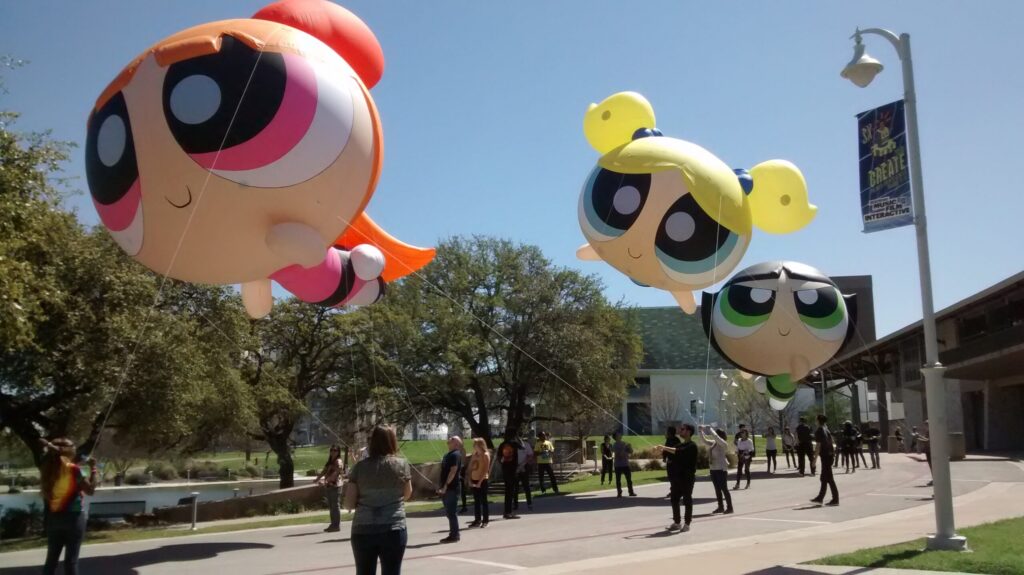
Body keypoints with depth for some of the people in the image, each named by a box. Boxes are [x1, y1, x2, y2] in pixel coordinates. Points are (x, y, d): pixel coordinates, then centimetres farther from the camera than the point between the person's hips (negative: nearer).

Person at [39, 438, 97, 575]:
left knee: (52, 558, 13)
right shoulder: (73, 470, -12)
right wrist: (93, 469, -6)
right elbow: (90, 490, -11)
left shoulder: (48, 468, 1)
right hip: (73, 517, -5)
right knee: (71, 560, 0)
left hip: (53, 517, 5)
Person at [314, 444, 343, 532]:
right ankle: (333, 524, 17)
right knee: (331, 506, 11)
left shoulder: (338, 462, -7)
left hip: (335, 486, -8)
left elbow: (334, 474, -19)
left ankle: (337, 526, -3)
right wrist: (317, 479, -2)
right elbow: (324, 472, 12)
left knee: (336, 506, -6)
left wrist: (325, 481, -27)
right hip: (329, 486, 8)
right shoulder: (329, 462, 19)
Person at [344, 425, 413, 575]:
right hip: (393, 529, -1)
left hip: (362, 530, 1)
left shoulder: (360, 466, 1)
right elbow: (407, 495, 13)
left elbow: (349, 504, 0)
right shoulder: (402, 464, -1)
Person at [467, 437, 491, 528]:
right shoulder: (474, 455, 12)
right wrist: (470, 480, 1)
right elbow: (470, 468, 12)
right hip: (474, 481, 6)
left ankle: (485, 520, 2)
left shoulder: (485, 455, -7)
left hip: (482, 481, -6)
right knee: (476, 501, 9)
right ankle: (477, 520, 15)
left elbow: (486, 470, -12)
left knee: (483, 501, -2)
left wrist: (480, 482, -15)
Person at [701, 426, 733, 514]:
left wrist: (709, 429, -15)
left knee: (724, 488, -4)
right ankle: (720, 507, 18)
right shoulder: (713, 443, 11)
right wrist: (701, 431, 11)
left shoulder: (723, 444, -11)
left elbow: (715, 436, -24)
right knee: (717, 489, 11)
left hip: (721, 469, -8)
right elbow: (704, 440, 20)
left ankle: (729, 507, 2)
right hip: (713, 469, 8)